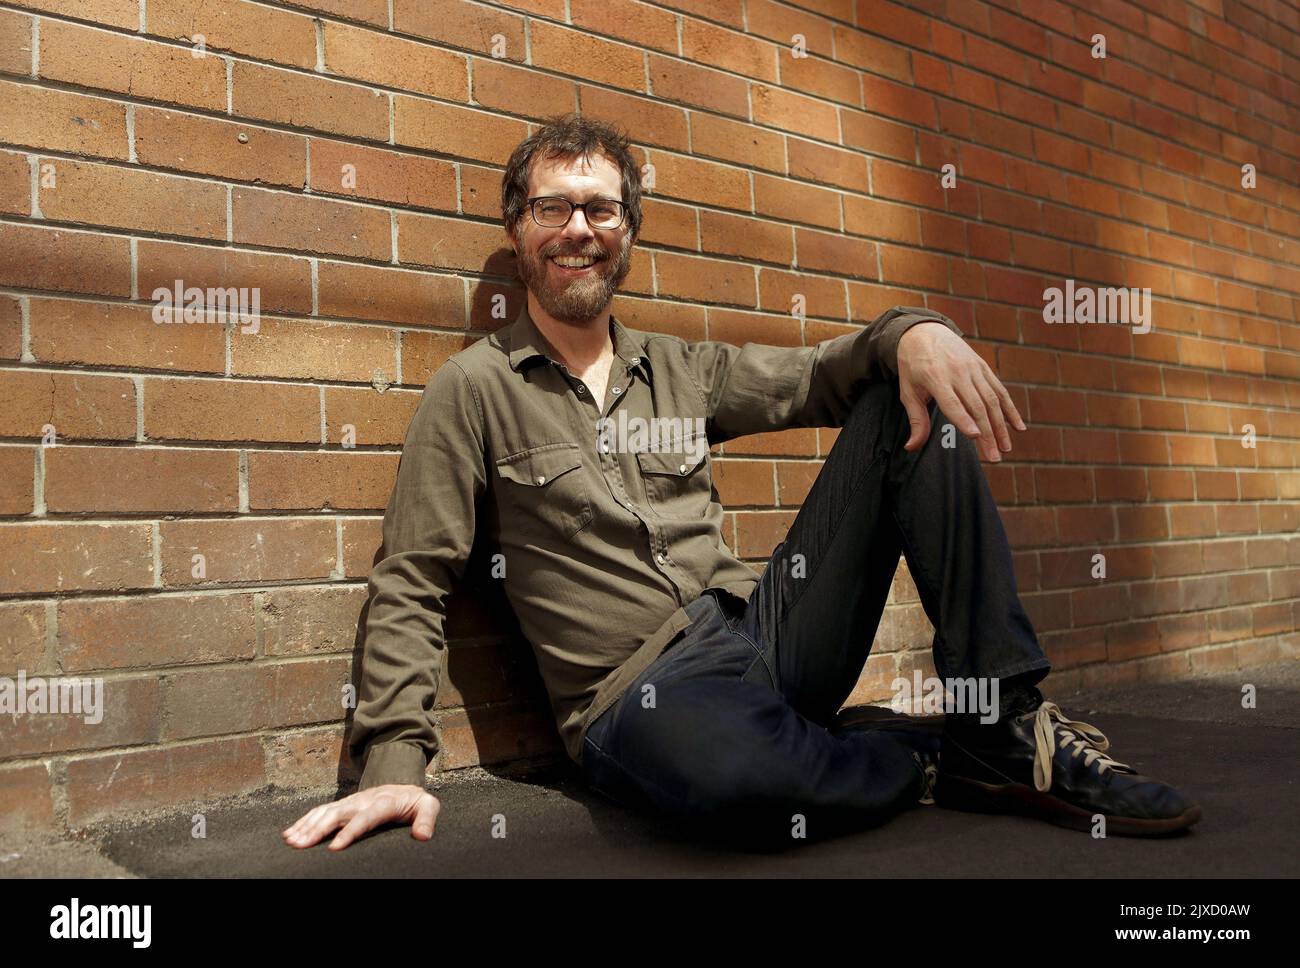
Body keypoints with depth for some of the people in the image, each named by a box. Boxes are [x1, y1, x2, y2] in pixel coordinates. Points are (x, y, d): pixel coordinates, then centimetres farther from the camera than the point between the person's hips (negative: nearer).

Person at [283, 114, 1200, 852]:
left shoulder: (682, 370, 16)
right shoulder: (474, 389, 2)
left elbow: (820, 372, 15)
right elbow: (411, 586, -1)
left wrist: (914, 331, -9)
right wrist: (396, 763, -11)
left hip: (764, 630, 6)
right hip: (642, 695, -5)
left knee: (914, 404, -3)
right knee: (719, 760, -44)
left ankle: (1010, 725, -8)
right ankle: (939, 765, -9)